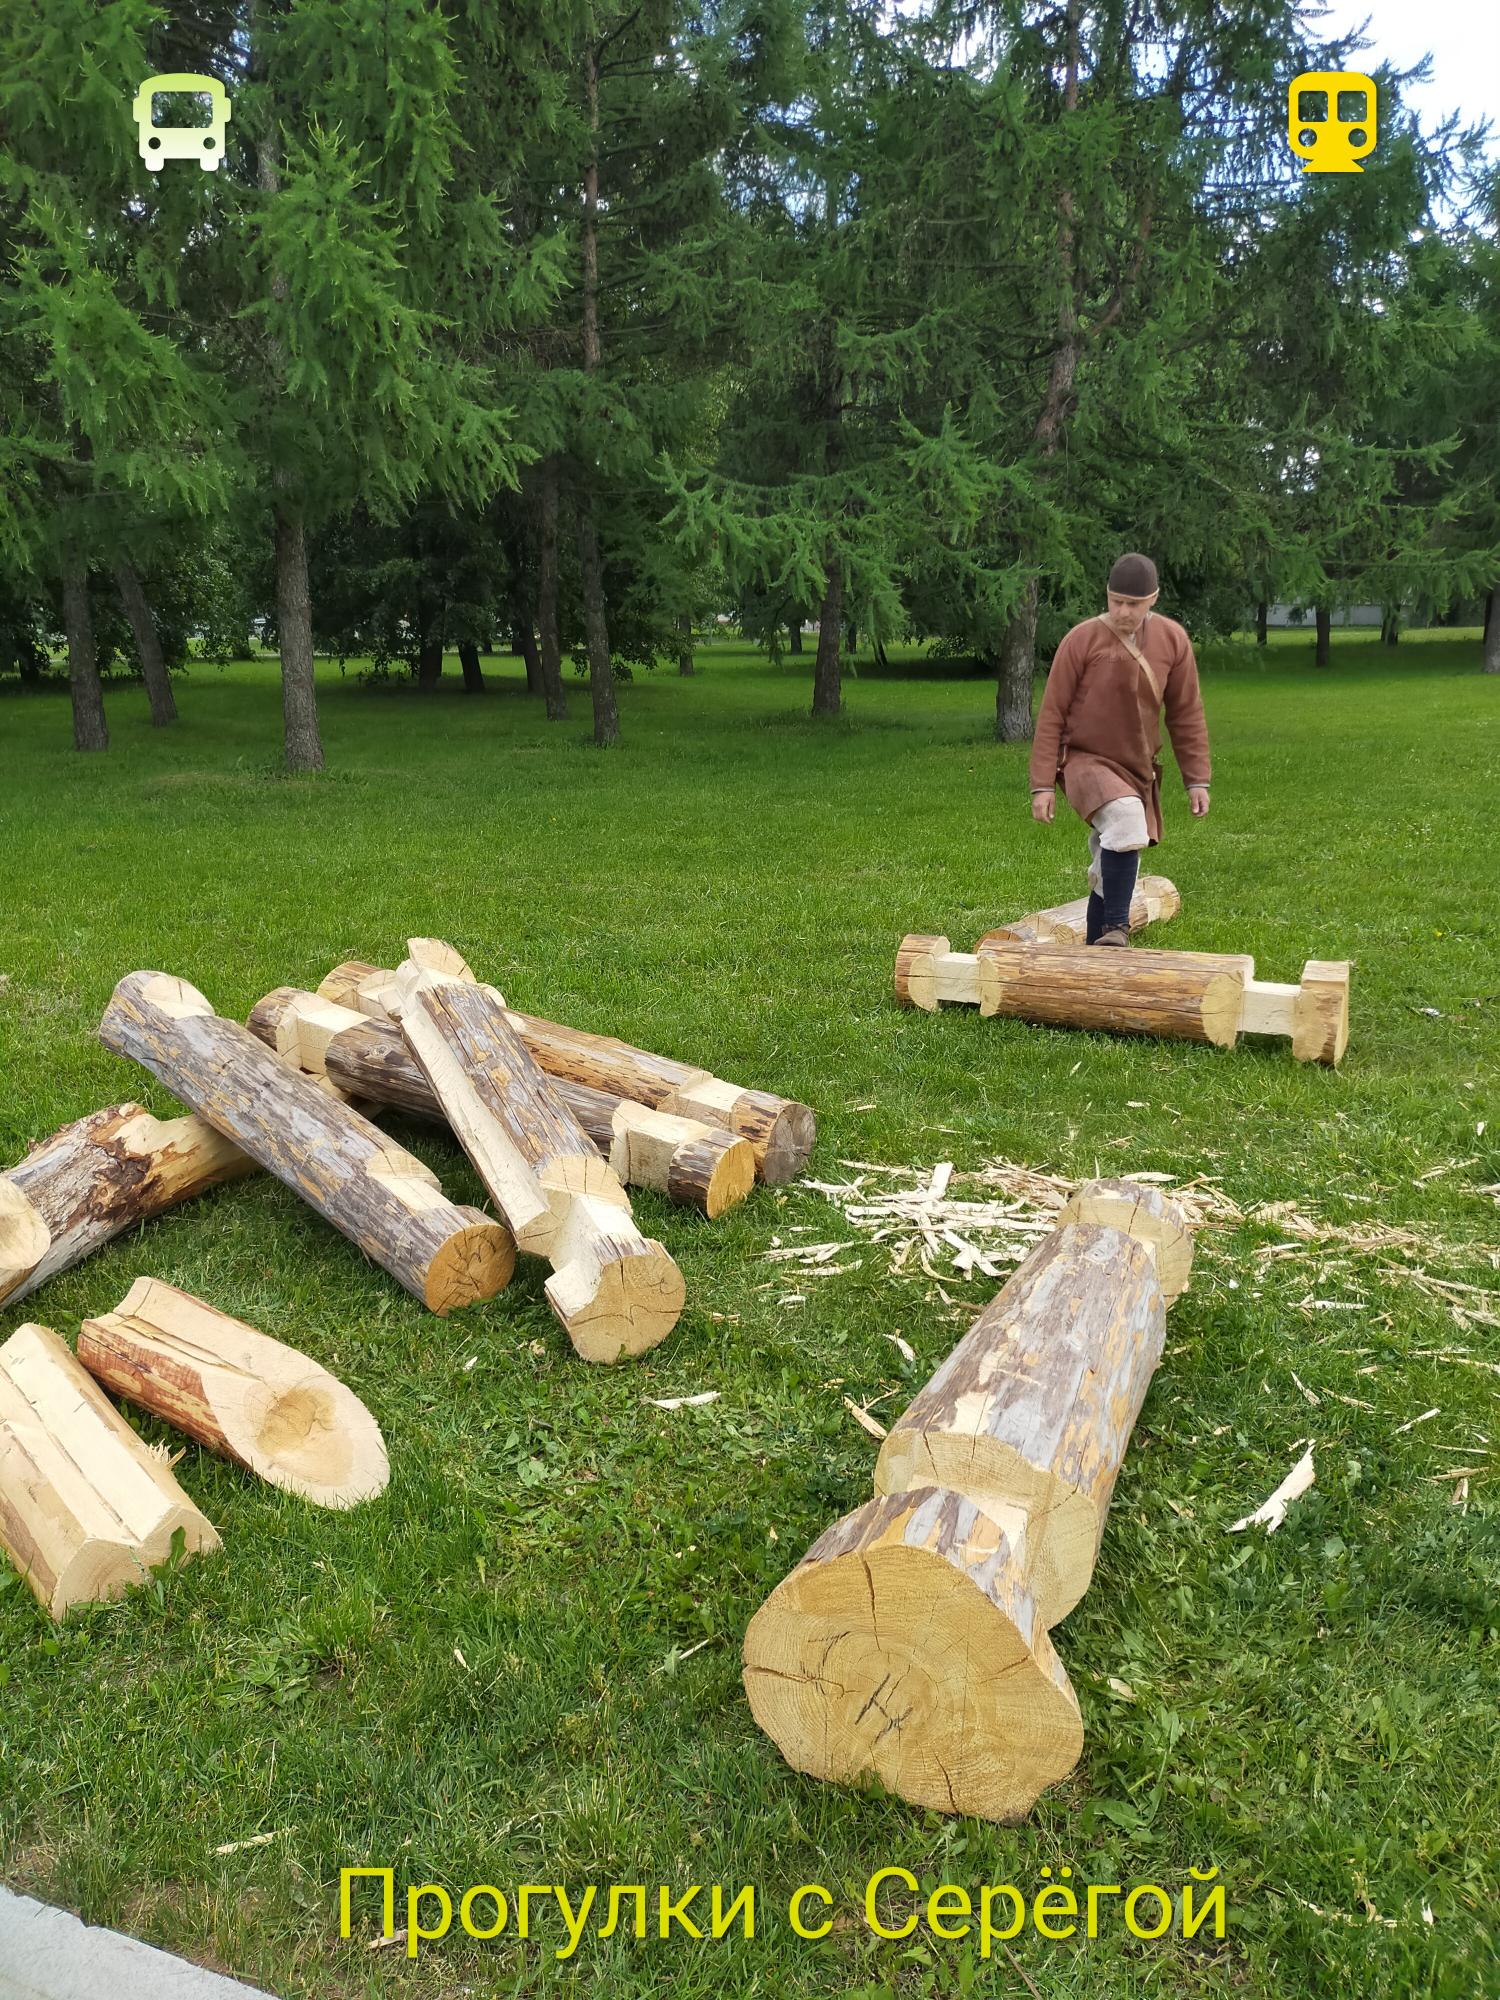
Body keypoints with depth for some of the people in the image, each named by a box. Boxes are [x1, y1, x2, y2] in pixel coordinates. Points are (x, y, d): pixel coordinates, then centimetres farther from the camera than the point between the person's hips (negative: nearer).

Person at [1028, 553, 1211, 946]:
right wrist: (1042, 785, -11)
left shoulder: (1172, 639, 1)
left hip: (1136, 771, 5)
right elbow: (1052, 715, -7)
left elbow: (1186, 715, 7)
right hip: (1085, 763, -5)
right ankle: (1115, 928, -27)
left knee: (1113, 872, 11)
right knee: (1127, 819, -34)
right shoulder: (1082, 640, -9)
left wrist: (1197, 780, 4)